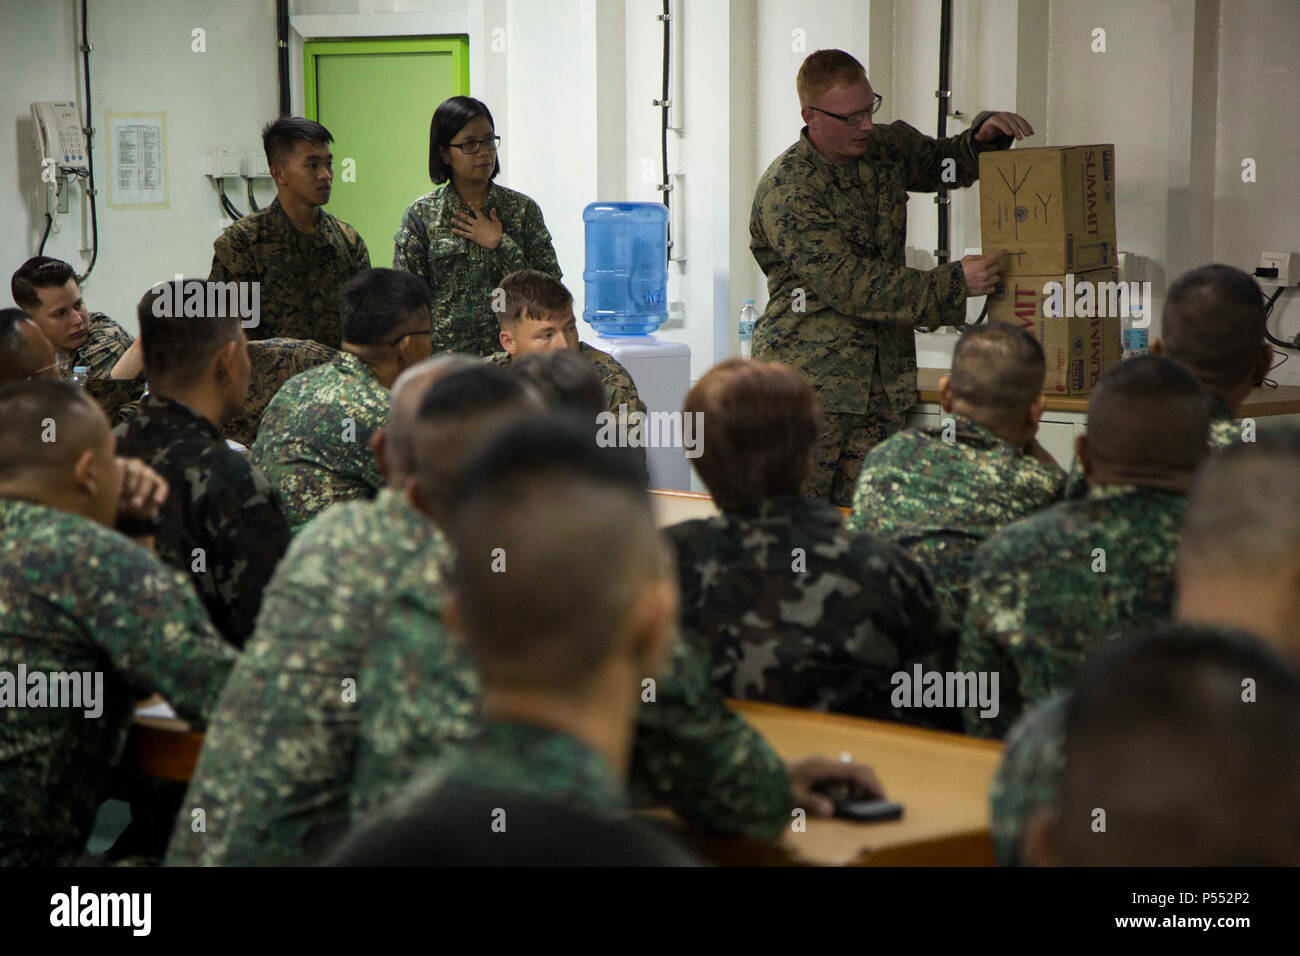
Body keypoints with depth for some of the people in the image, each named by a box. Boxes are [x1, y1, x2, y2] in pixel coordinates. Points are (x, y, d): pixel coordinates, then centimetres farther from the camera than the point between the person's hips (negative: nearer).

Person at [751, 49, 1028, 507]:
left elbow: (945, 163, 29)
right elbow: (849, 285, -20)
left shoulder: (888, 147, 9)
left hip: (881, 380, 6)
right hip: (807, 380, -6)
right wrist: (953, 284, -23)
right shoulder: (786, 191, -14)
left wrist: (984, 135, 4)